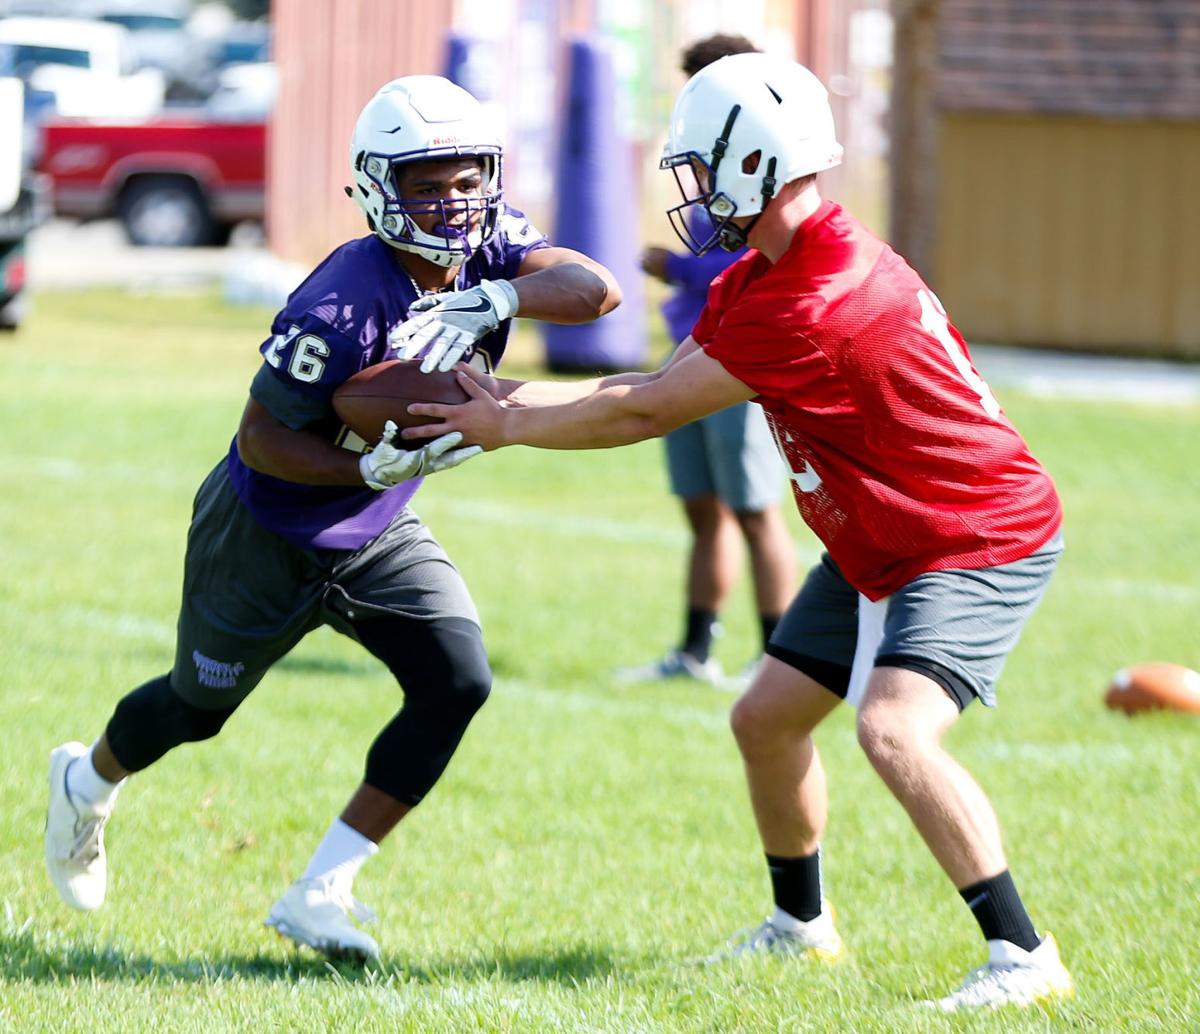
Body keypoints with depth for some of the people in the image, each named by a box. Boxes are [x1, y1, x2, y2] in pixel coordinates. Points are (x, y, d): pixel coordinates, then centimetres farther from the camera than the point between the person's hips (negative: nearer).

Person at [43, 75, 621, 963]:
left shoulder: (490, 253, -13)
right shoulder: (348, 303, -33)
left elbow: (597, 289, -27)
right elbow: (263, 439, -27)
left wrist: (492, 302, -39)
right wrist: (377, 468, -37)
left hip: (378, 538, 6)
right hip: (268, 534, -6)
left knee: (457, 683, -13)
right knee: (199, 707, 15)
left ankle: (320, 893, -4)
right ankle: (88, 782, 51)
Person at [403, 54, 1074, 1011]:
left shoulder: (823, 304, -30)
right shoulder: (755, 283, 2)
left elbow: (647, 412, -22)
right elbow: (657, 388, 9)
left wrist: (506, 427, -10)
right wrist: (516, 399, -2)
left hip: (979, 544, -11)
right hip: (878, 548, 11)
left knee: (895, 730, -28)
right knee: (768, 717, 16)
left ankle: (1023, 956, -23)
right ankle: (803, 924, 35)